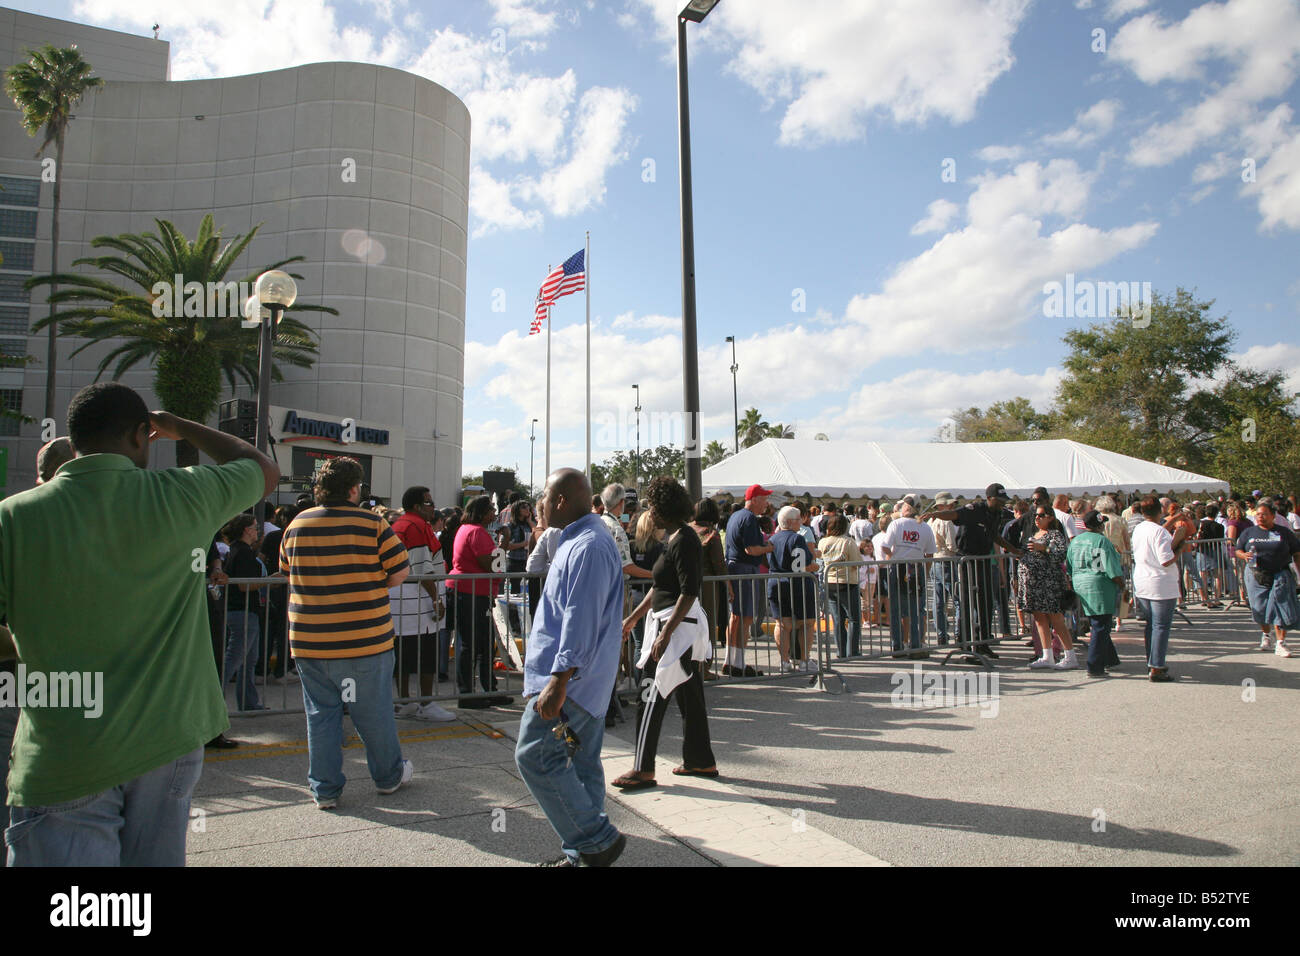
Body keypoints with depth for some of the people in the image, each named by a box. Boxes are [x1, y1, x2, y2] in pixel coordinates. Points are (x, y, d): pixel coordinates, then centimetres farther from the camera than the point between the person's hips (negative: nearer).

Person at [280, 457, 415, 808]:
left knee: (320, 714, 14)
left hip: (308, 642, 3)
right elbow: (400, 573, -9)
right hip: (365, 640, -3)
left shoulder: (296, 525, 1)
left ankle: (324, 789, 21)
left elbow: (288, 572, 14)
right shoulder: (372, 524, -11)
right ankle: (388, 775, 30)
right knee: (374, 713, 12)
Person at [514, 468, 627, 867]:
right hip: (587, 682, 11)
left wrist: (558, 682, -26)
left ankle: (597, 840, -1)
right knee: (581, 763, 14)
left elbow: (580, 622, -25)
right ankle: (586, 849, 23)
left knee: (534, 756, -8)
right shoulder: (579, 540, 15)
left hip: (571, 680, -11)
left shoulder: (587, 547, -19)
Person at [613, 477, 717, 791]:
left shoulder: (684, 541, -17)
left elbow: (690, 592, -23)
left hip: (678, 624, -10)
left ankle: (644, 769, 2)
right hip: (670, 623, 10)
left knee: (652, 698, -5)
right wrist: (633, 617, 24)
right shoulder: (672, 537, 13)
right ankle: (701, 761, 25)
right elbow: (659, 586, 21)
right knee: (689, 696, 15)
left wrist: (665, 634, -25)